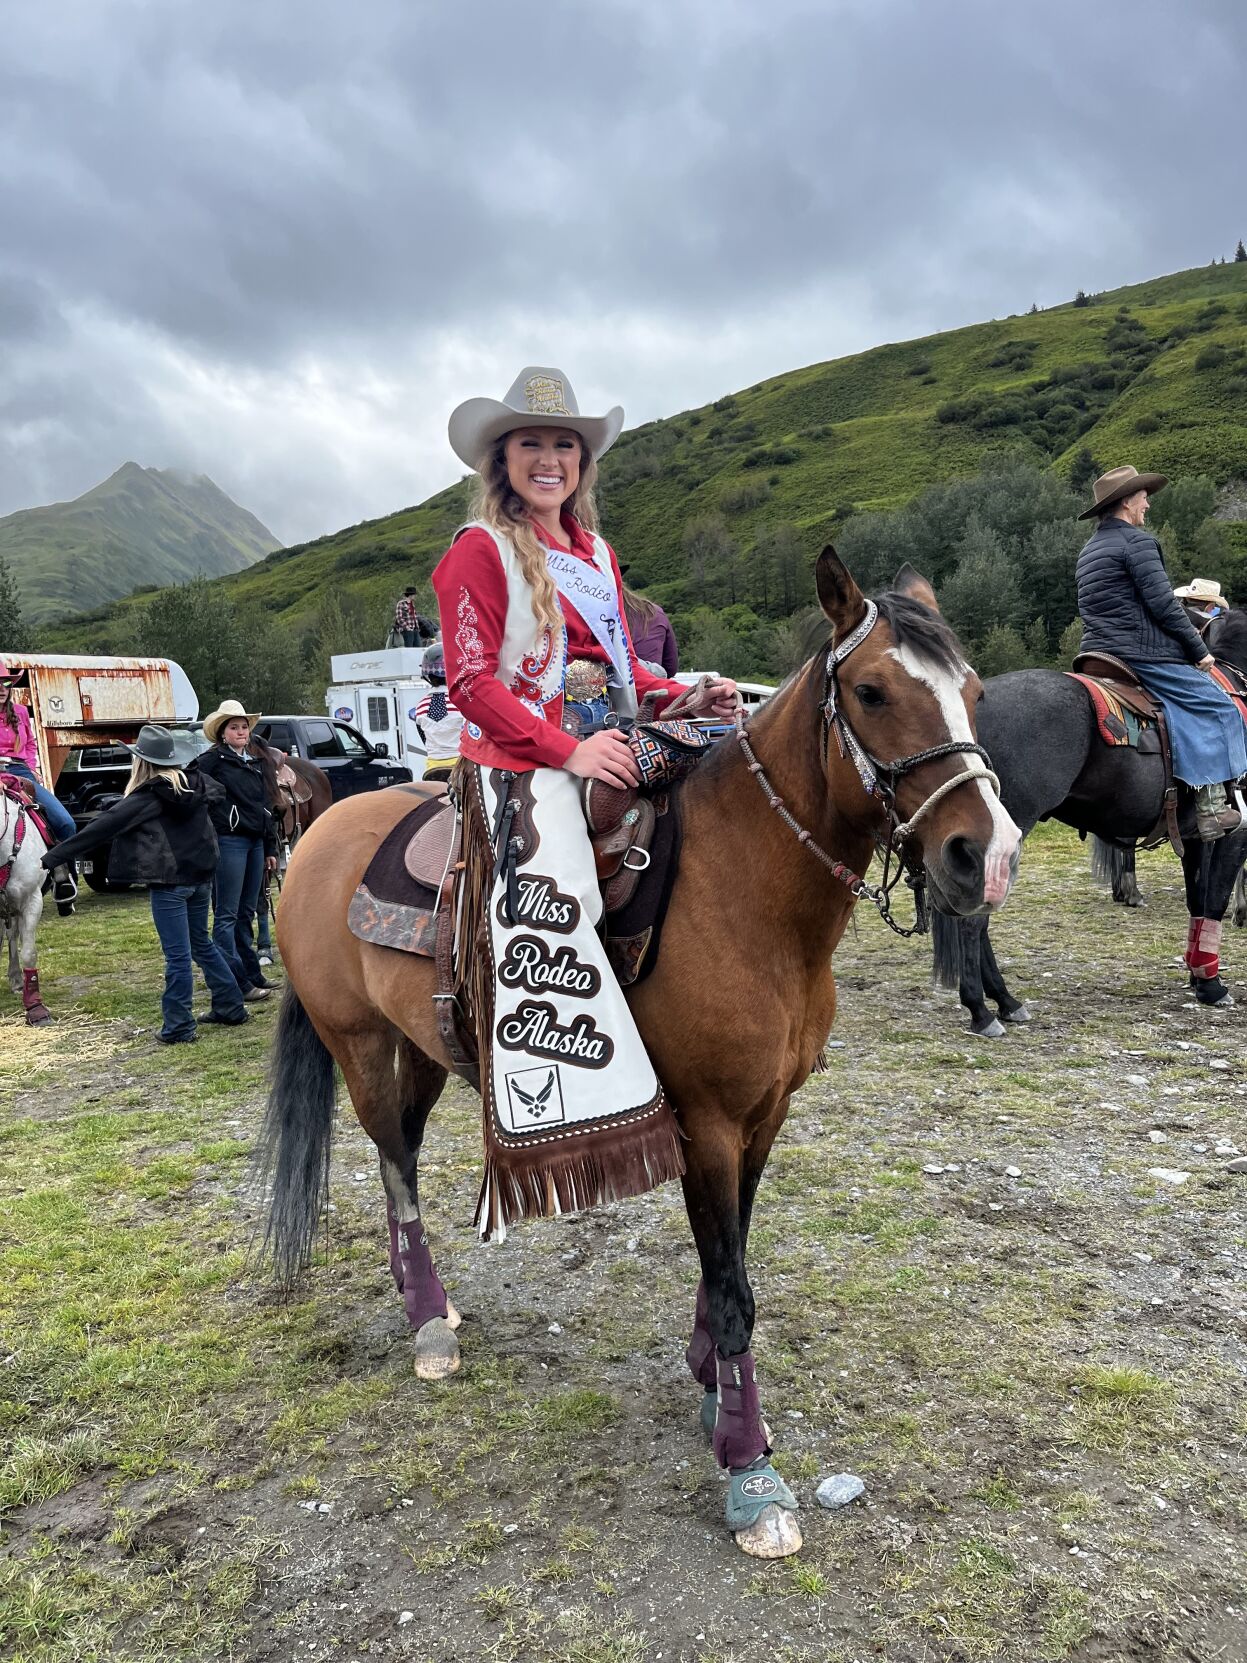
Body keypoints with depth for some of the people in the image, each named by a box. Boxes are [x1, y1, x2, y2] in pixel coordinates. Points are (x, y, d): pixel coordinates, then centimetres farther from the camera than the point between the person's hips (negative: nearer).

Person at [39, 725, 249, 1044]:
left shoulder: (147, 798, -13)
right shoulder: (197, 786, 4)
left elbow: (102, 828, -13)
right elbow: (217, 790, 28)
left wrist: (53, 856, -10)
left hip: (168, 883, -7)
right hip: (200, 877, 7)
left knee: (178, 956, -2)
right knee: (202, 945, 21)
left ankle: (179, 1028, 6)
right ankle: (230, 1006, 26)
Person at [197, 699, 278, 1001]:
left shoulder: (255, 763, 18)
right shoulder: (211, 760, -4)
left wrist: (270, 848, 19)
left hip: (255, 842, 7)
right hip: (229, 841, -7)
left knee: (246, 913, 14)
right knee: (227, 914, -3)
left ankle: (252, 974, 20)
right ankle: (237, 983, -4)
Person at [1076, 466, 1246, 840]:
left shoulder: (1089, 550, 21)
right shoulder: (1137, 541, -9)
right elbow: (1163, 604, -15)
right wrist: (1199, 650, -5)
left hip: (1099, 653, 10)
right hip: (1142, 654, -10)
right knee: (1215, 706, -5)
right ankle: (1211, 807, -11)